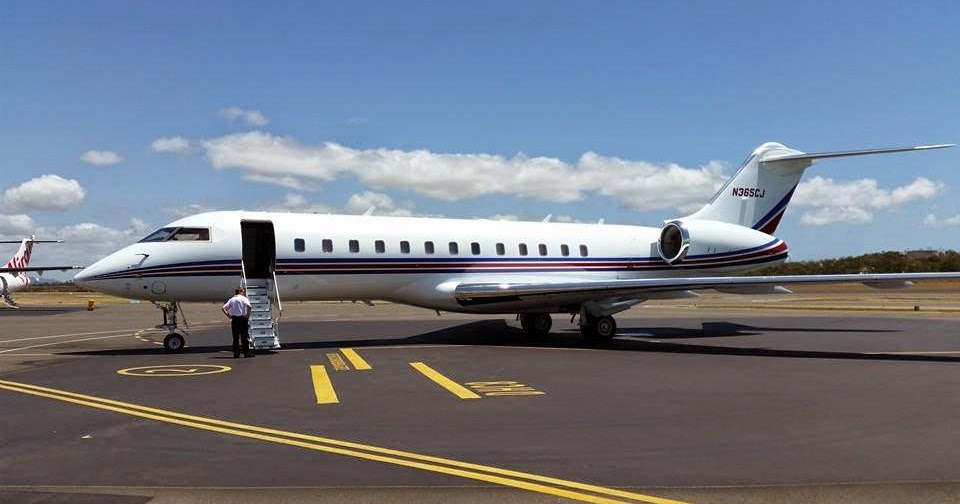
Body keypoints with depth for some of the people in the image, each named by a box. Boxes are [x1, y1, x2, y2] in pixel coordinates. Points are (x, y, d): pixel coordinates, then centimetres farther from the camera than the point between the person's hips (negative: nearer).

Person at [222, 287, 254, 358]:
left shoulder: (231, 299, 12)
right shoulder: (243, 298, -1)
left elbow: (223, 308, 5)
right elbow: (248, 306, -19)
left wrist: (228, 315, 4)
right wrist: (248, 315, -11)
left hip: (234, 319, 4)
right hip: (242, 318, -3)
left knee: (235, 337, 6)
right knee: (244, 337, 0)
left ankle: (236, 354, 6)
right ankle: (247, 353, 0)